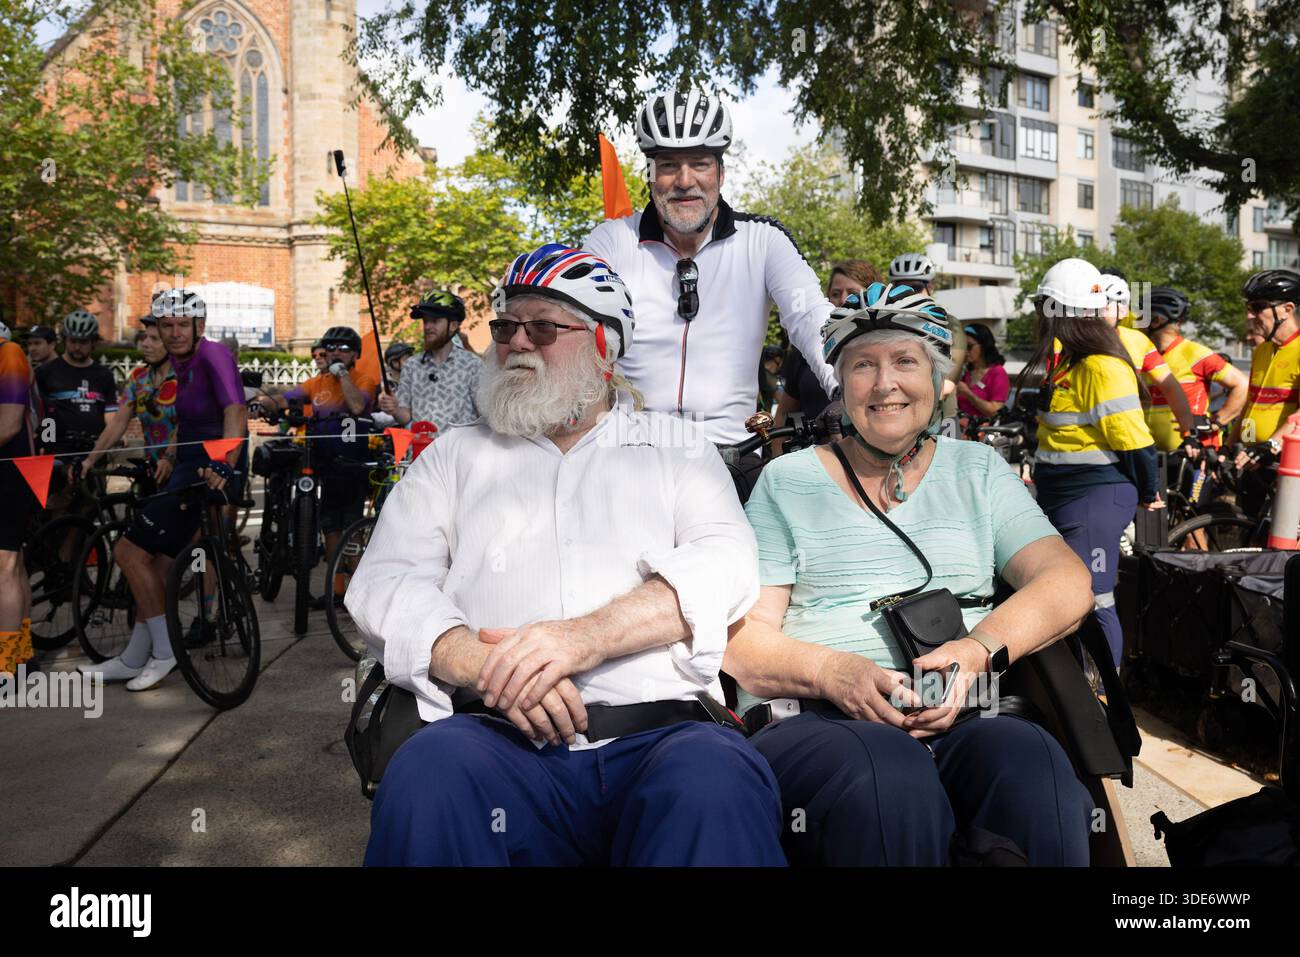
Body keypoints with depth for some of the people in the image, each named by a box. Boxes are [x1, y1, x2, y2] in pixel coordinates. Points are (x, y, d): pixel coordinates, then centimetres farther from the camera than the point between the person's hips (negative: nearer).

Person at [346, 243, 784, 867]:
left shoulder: (675, 446, 19)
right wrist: (485, 665, -14)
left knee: (715, 783, -35)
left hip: (663, 730, -1)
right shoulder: (456, 454, 22)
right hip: (505, 738, 2)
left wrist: (590, 634, -18)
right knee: (430, 770, -32)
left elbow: (727, 561, 1)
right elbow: (383, 582, 8)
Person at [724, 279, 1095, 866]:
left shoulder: (978, 471, 19)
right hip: (814, 725, -2)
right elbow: (740, 640, 4)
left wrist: (978, 651, -14)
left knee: (1031, 762, -31)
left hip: (965, 723, 3)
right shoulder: (787, 482, 13)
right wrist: (835, 673, -17)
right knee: (888, 773, -36)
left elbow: (1067, 583, 6)